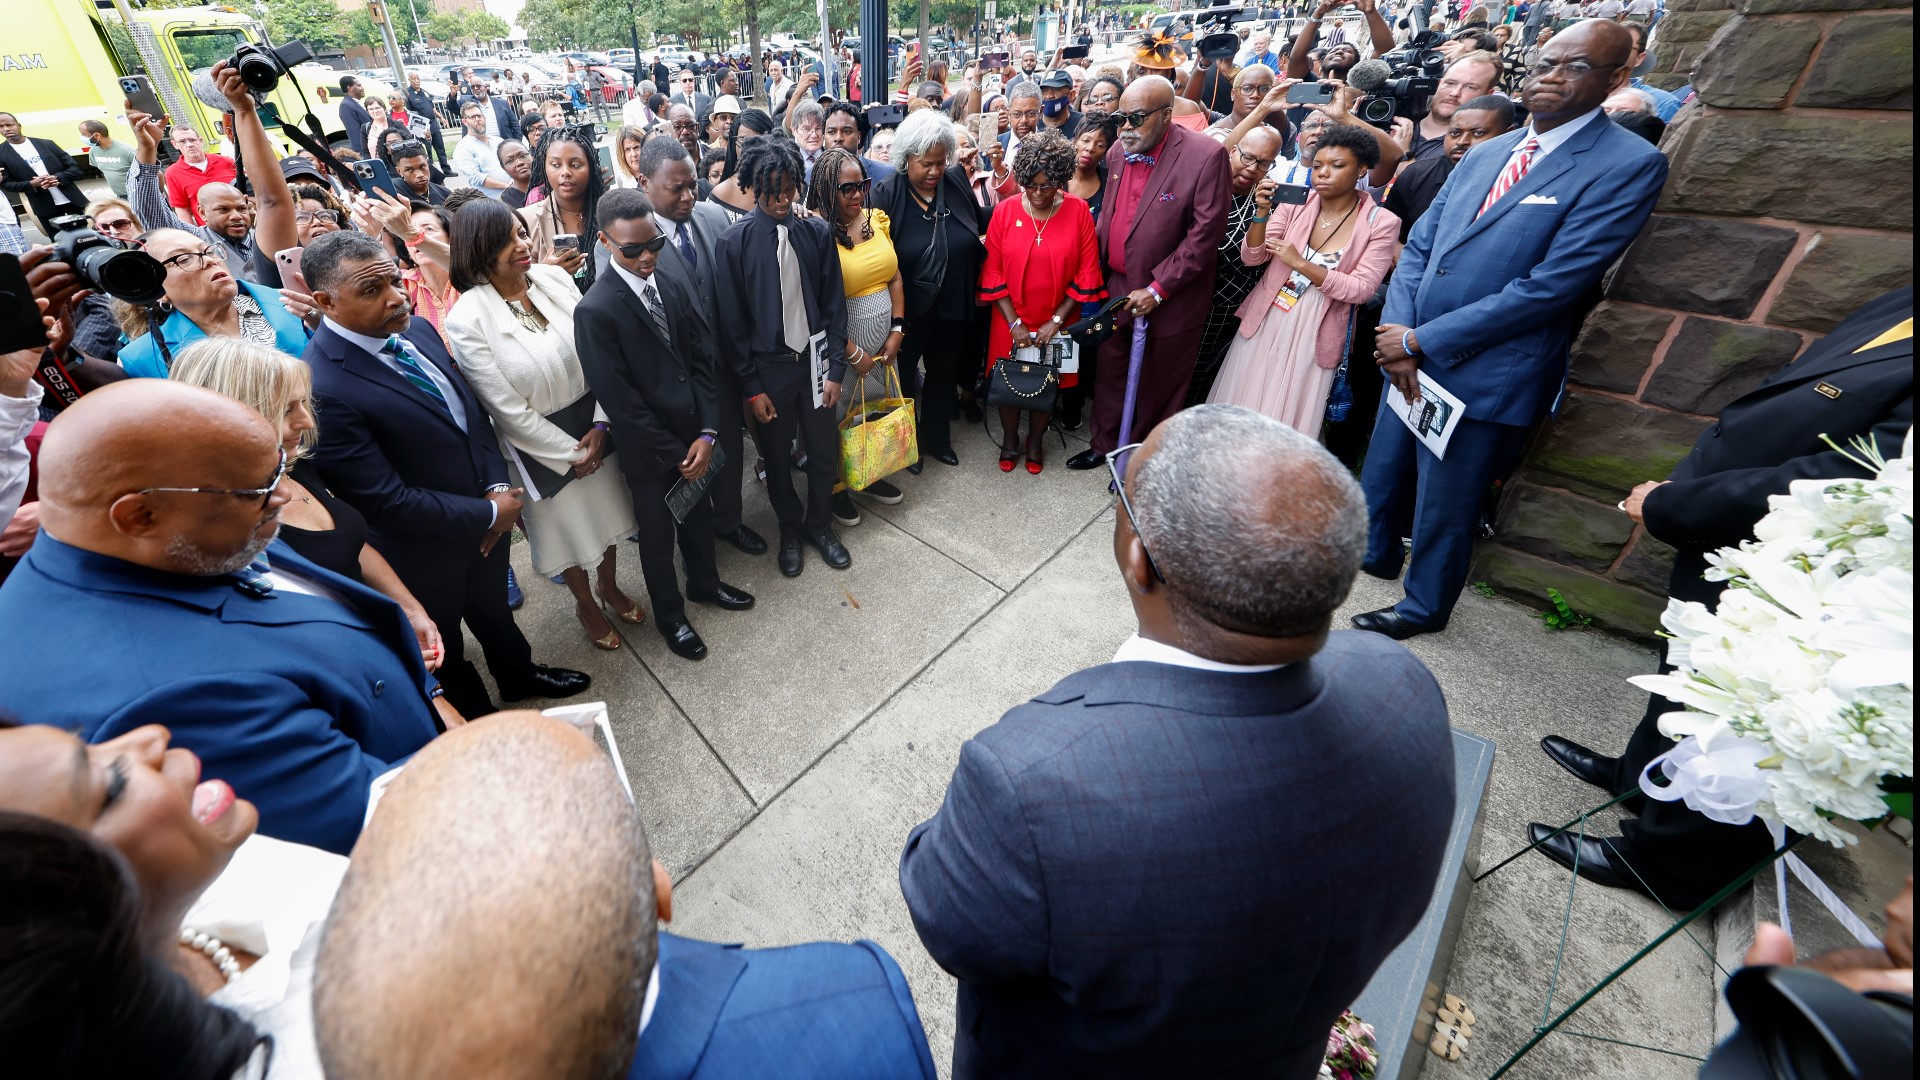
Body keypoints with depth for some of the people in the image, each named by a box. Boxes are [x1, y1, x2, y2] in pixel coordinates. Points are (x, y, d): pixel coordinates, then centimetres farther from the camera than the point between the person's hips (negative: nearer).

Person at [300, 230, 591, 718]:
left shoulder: (416, 330, -7)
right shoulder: (324, 388, -30)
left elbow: (472, 409, 3)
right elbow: (388, 502, -28)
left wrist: (499, 487, -10)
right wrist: (491, 514, -19)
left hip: (486, 523, 6)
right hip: (426, 553, -6)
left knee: (493, 610, 31)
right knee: (444, 650, 21)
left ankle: (519, 675, 58)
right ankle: (479, 720, 47)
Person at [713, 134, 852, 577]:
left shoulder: (817, 232, -4)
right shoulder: (733, 242, -10)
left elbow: (834, 304, 1)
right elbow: (732, 322, -7)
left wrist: (836, 368, -4)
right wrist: (751, 387, -7)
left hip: (814, 359, 2)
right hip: (768, 366, -1)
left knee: (824, 450, 10)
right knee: (777, 456, 13)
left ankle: (819, 524, 35)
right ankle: (790, 528, 36)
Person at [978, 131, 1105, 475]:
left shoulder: (1079, 212, -9)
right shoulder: (1005, 211, -8)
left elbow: (1087, 273, -7)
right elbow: (992, 272, -6)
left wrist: (1056, 321, -13)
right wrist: (1014, 323, -12)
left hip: (1055, 322, 0)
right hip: (1011, 322, 0)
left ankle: (1036, 440, 37)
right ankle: (1009, 440, 36)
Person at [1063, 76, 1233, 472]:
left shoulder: (1206, 156, -17)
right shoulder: (1118, 151, 3)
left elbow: (1206, 234, -18)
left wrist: (1157, 290, -19)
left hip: (1170, 301, -5)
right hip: (1118, 290, 6)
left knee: (1159, 387, 10)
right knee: (1110, 374, 17)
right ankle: (1104, 446, 37)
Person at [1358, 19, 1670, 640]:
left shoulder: (1628, 165, -9)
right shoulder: (1487, 153, 11)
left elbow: (1551, 286, -17)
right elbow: (1419, 247, 8)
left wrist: (1420, 340, -18)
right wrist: (1398, 335, -8)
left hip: (1486, 372, -6)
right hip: (1410, 353, 6)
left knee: (1444, 506, 8)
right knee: (1383, 472, 20)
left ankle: (1425, 606, 31)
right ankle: (1377, 556, 45)